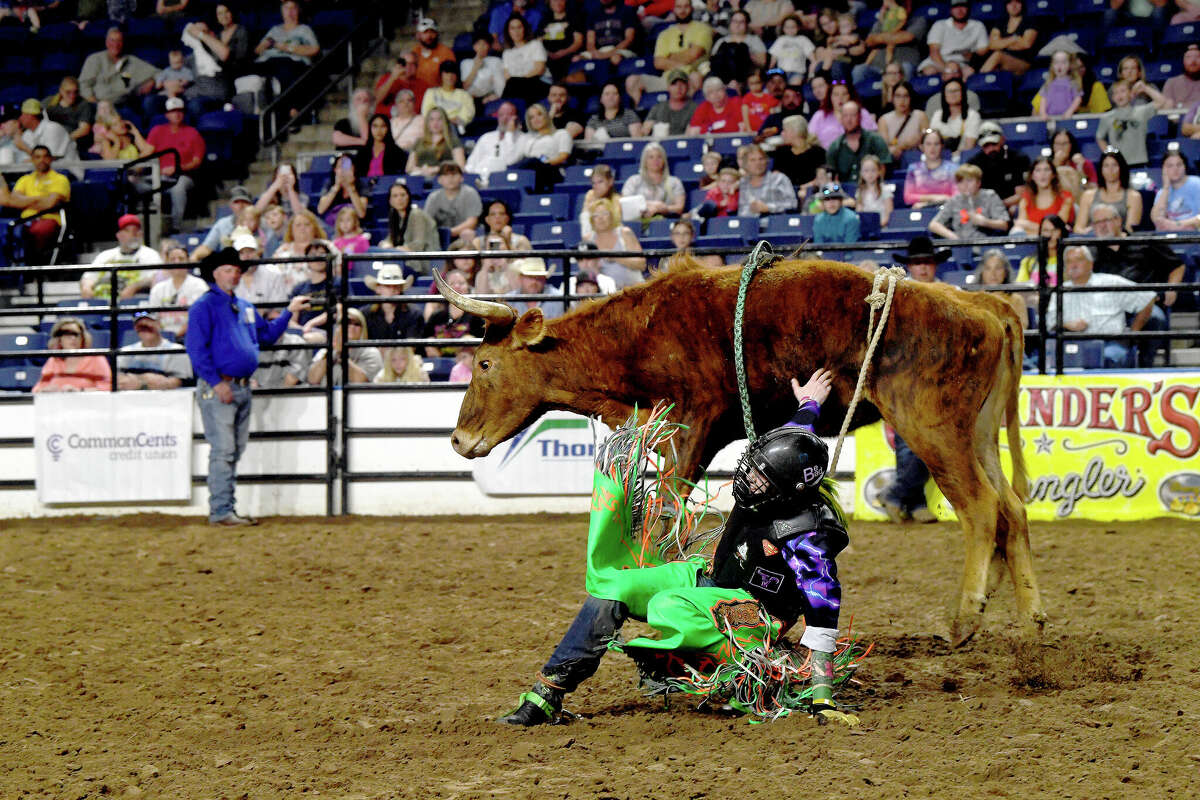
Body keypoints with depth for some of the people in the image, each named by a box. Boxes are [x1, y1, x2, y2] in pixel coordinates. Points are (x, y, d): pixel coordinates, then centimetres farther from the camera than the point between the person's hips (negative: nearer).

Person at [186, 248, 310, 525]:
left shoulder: (245, 308, 19)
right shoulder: (204, 307, -6)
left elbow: (268, 334, 30)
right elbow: (196, 348, -13)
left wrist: (289, 312, 21)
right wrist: (216, 382, -18)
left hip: (242, 387, 8)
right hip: (218, 388, -8)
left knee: (236, 450, 11)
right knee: (223, 450, -10)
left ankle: (227, 508, 17)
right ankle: (220, 511, -8)